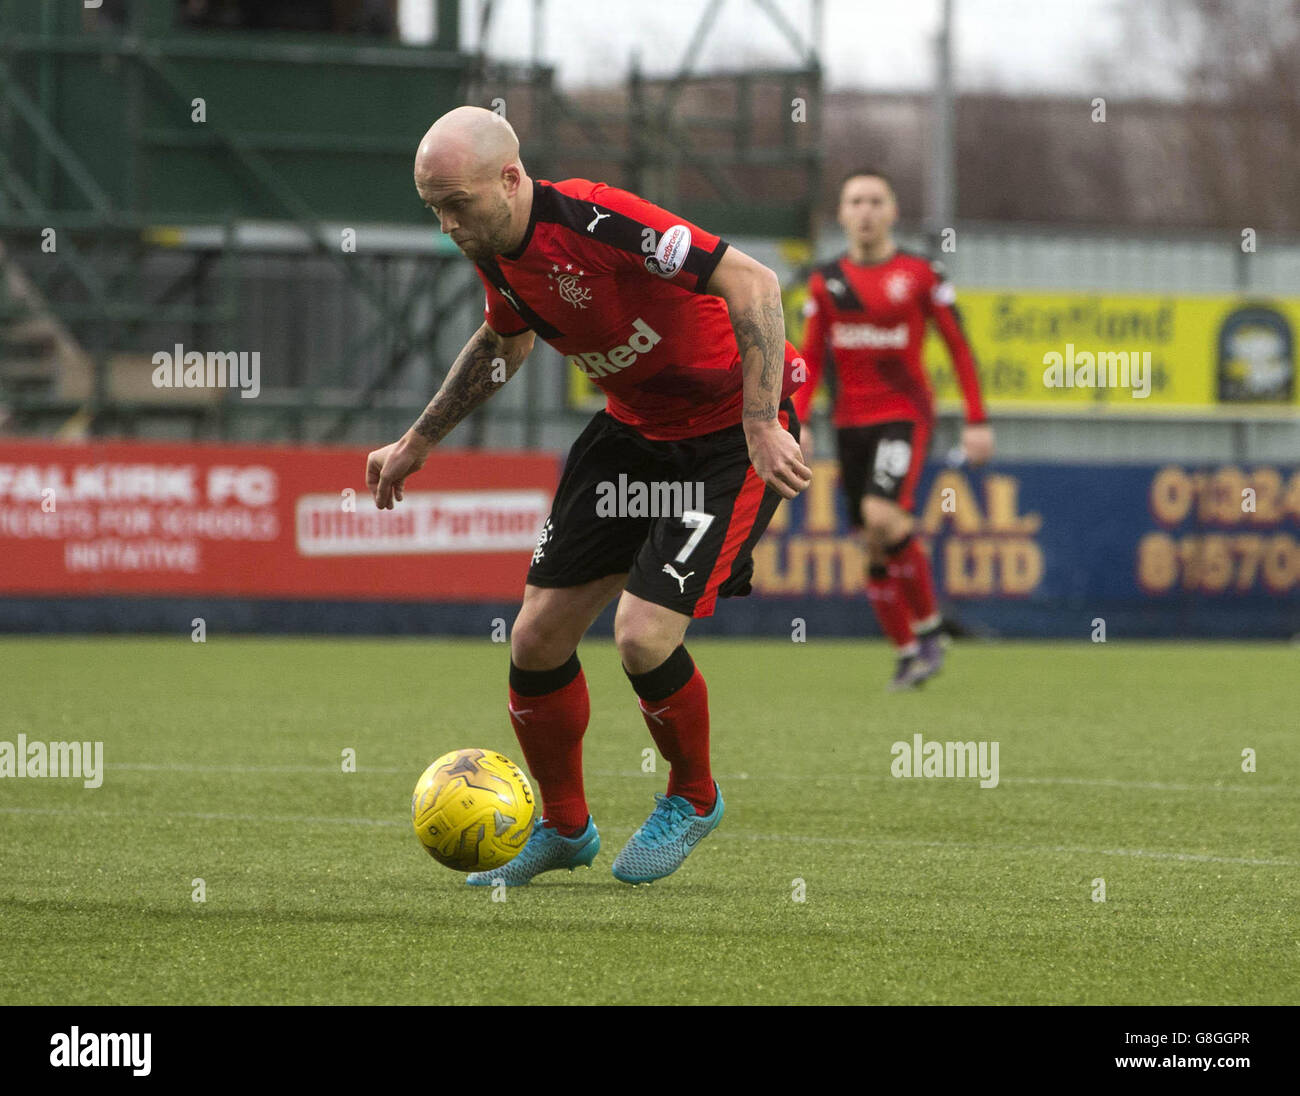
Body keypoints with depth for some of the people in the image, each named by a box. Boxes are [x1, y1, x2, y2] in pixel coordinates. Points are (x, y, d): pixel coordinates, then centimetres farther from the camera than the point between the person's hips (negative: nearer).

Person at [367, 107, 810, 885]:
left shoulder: (599, 221, -30)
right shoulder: (496, 253, -4)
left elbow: (753, 283, -31)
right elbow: (504, 342, 20)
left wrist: (761, 426, -35)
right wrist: (419, 441, 23)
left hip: (732, 431, -8)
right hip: (634, 426, 8)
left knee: (644, 636, -18)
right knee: (538, 636, 1)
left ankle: (694, 799, 12)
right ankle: (564, 827, 23)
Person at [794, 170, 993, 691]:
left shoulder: (920, 273, -1)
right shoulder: (825, 281, 8)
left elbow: (959, 347, 2)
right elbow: (811, 359, 12)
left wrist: (977, 422, -4)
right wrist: (797, 421, -1)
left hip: (904, 416, -4)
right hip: (850, 423, 4)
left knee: (882, 516, -25)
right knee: (874, 548, 2)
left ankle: (929, 624, -7)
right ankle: (907, 655, 11)